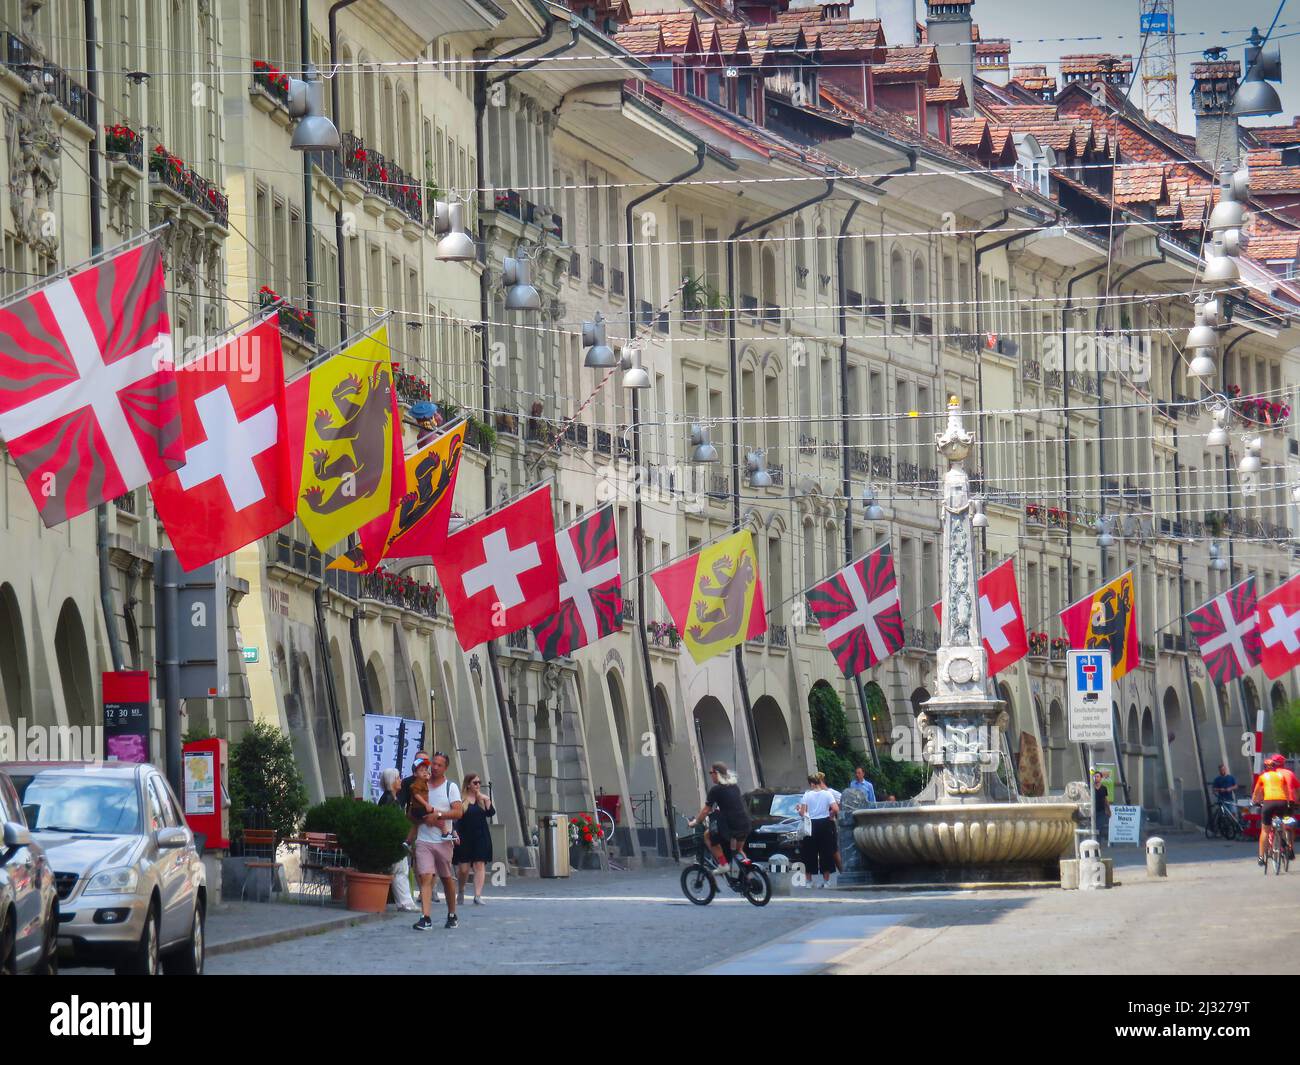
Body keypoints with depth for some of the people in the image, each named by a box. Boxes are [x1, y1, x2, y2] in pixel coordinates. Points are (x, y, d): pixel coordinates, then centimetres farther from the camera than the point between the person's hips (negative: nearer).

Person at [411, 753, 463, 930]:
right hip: (423, 840, 1)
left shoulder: (451, 787, 4)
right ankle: (425, 918, -19)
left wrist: (438, 815, -17)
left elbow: (458, 812, -8)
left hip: (443, 840, -1)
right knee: (425, 878, -12)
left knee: (447, 879, 10)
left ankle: (452, 915, 25)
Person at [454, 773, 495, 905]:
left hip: (480, 836, 2)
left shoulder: (483, 799, 10)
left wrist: (486, 800, -11)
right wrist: (454, 833, -12)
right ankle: (461, 892, 25)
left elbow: (491, 813, 0)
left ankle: (478, 895, -9)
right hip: (464, 838, -2)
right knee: (463, 868, 0)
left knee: (480, 865, -6)